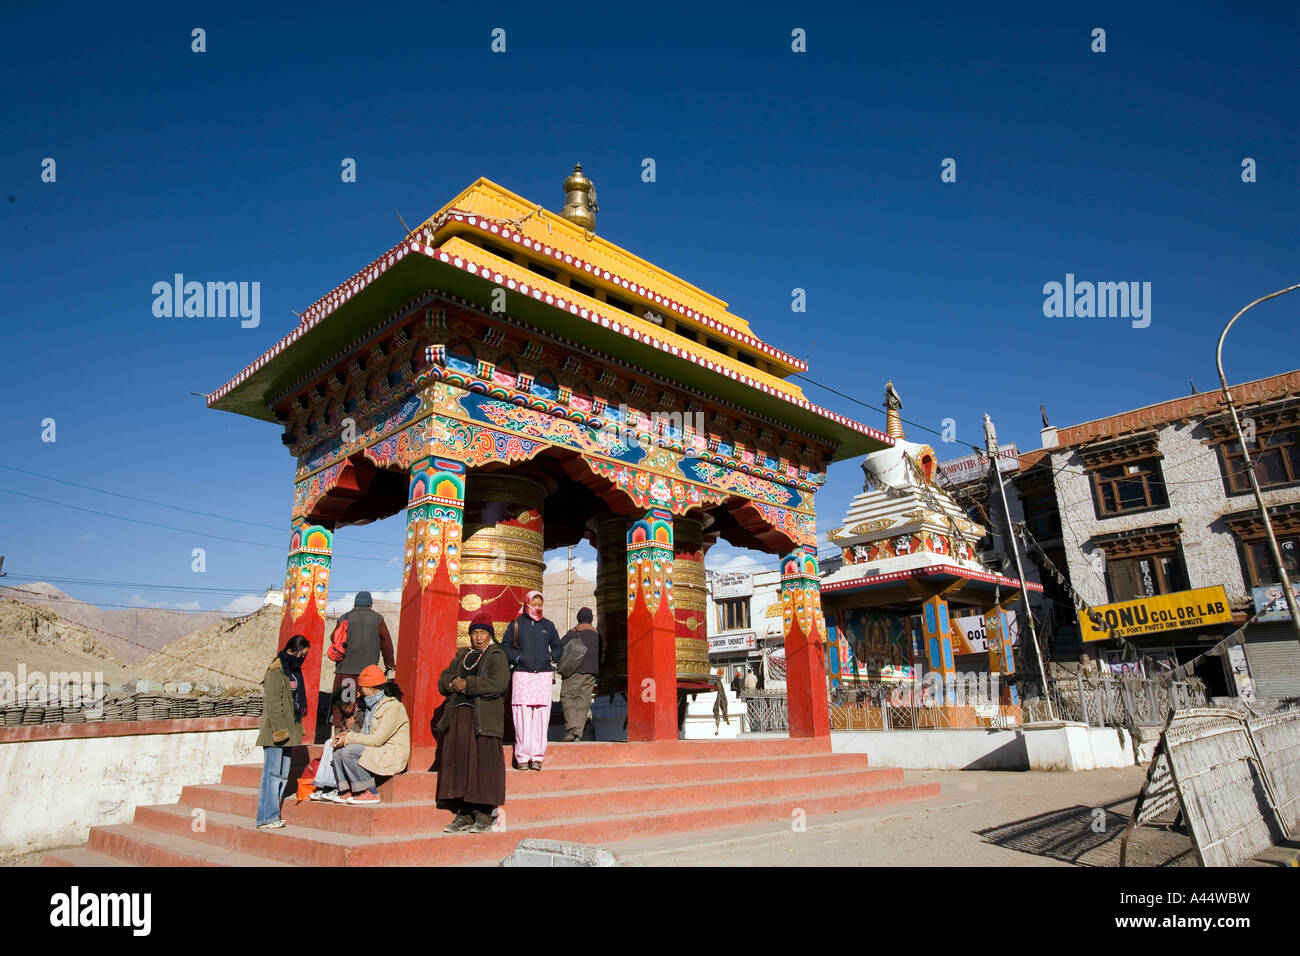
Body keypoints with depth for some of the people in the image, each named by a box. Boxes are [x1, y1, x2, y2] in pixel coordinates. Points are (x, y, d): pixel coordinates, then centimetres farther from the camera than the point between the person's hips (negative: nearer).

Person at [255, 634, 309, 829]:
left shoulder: (294, 671, 16)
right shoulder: (276, 671, -12)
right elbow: (273, 703, -18)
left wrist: (297, 729, 19)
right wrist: (279, 730, -20)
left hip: (288, 733, 9)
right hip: (275, 733, -9)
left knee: (283, 774, 11)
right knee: (272, 773, -7)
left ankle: (273, 815, 16)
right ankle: (267, 818, -4)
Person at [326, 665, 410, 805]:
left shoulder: (392, 706, -16)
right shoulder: (372, 705, 16)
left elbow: (378, 739, -21)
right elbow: (367, 734, 16)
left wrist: (349, 739, -15)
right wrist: (350, 734, -4)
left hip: (392, 754, -10)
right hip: (376, 751, 10)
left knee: (349, 751, -22)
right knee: (338, 750, 1)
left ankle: (370, 793, -13)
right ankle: (346, 792, 1)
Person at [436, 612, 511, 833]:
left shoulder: (497, 656, 3)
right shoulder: (462, 656, 21)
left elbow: (498, 683, -13)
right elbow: (443, 679, 16)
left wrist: (468, 684, -12)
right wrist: (453, 683, -6)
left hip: (483, 718, -6)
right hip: (457, 716, 6)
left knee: (482, 763, -7)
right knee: (458, 763, 3)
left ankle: (483, 815, -2)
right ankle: (463, 815, 10)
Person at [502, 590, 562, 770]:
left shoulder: (548, 625, 15)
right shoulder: (516, 625, 8)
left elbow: (558, 646, 22)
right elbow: (505, 646, 10)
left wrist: (551, 657, 5)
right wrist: (517, 657, -4)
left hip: (543, 675, 2)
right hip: (522, 674, -2)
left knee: (541, 716, -3)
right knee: (522, 716, -7)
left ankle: (538, 756, 4)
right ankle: (522, 757, 0)